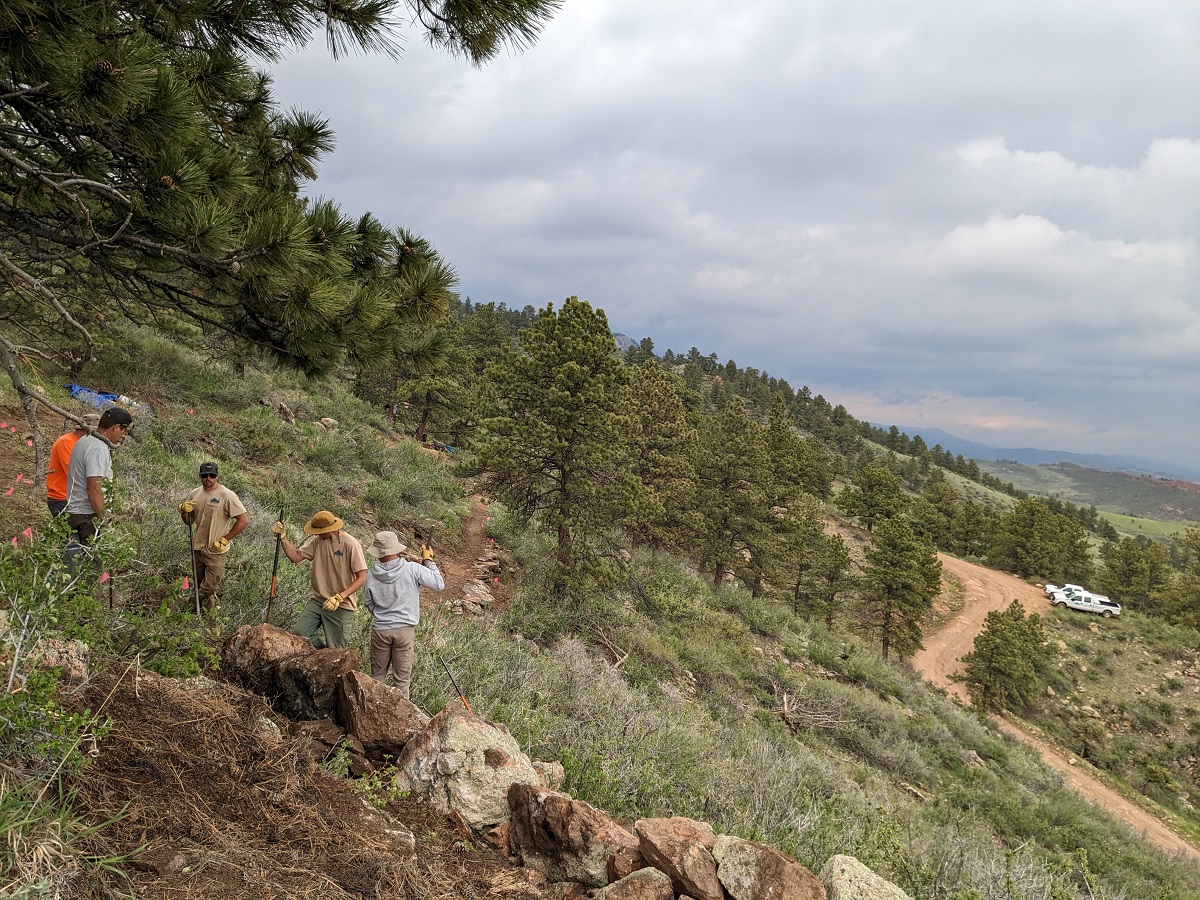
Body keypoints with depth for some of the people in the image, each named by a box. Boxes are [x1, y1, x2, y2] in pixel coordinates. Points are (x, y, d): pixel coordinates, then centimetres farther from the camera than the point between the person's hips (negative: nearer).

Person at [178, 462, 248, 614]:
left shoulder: (227, 495, -15)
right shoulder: (195, 494, 5)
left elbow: (243, 520, -17)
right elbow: (189, 522, 15)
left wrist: (224, 540, -14)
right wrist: (184, 511, -7)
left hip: (215, 551, -6)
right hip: (197, 549, 7)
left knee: (209, 590, -4)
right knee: (198, 587, 17)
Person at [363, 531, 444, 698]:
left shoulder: (371, 575, -9)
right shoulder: (412, 569, -17)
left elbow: (368, 603, 6)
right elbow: (439, 584, -9)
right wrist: (428, 560, 1)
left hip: (380, 629, 2)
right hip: (404, 629, -1)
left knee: (377, 675, 20)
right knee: (402, 678, 12)